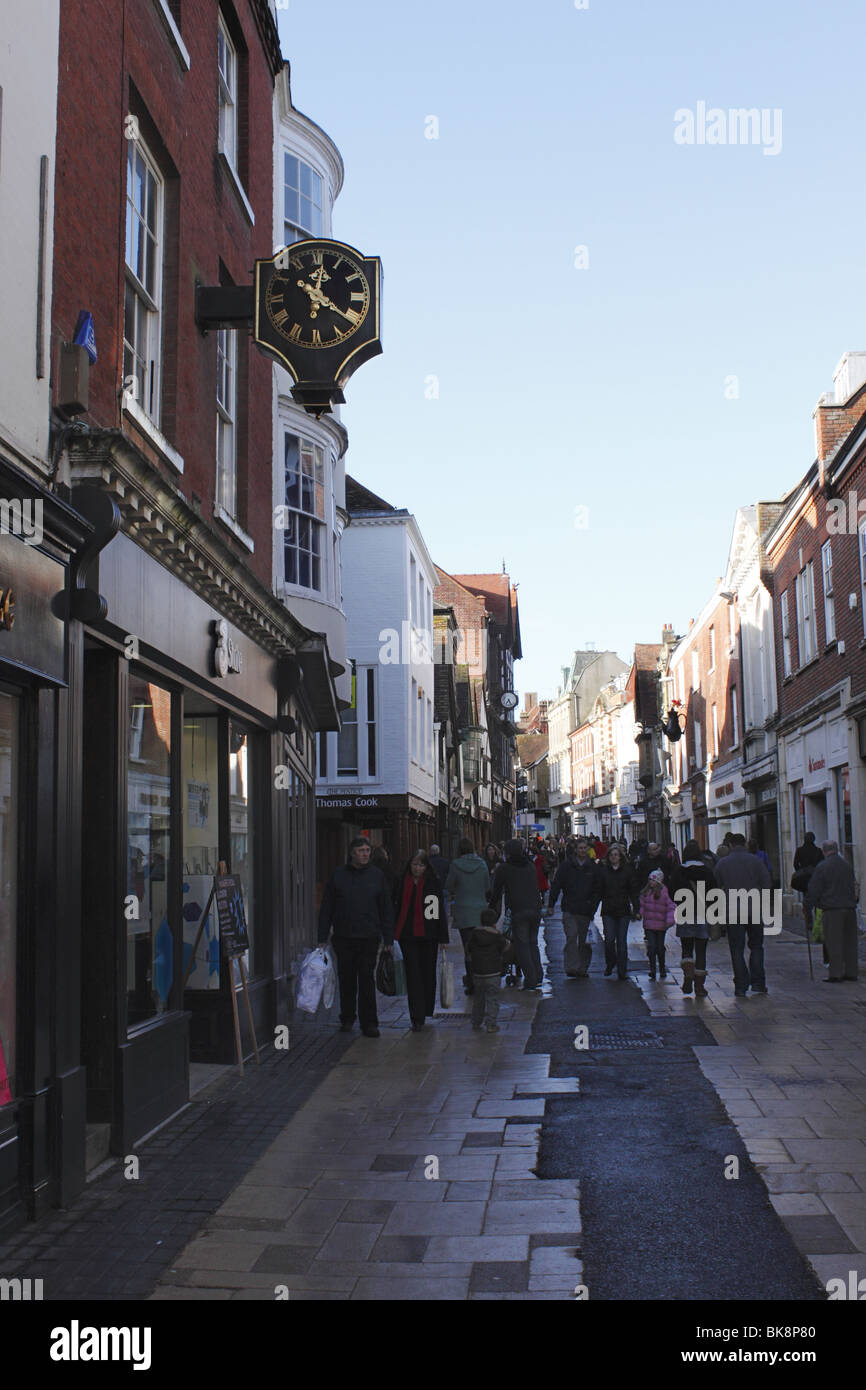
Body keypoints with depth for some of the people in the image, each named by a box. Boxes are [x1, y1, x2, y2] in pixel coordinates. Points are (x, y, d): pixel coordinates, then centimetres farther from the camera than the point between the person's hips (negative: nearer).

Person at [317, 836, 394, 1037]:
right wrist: (322, 937, 2)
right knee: (346, 979, 10)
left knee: (366, 980, -2)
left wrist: (388, 939, 2)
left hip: (369, 937, -1)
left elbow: (386, 909, 7)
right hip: (343, 938, 1)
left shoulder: (377, 875, 4)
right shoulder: (338, 875, 4)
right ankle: (347, 1019, 24)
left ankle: (369, 1023, 3)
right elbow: (326, 908, 6)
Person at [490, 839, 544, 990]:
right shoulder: (530, 866, 14)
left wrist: (492, 908, 21)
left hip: (518, 911, -5)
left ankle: (530, 980, -3)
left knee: (522, 946, 1)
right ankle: (538, 976, 13)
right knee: (533, 943, 17)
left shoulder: (503, 868, -1)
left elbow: (496, 891, 6)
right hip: (536, 909, 5)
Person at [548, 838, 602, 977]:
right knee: (571, 937, -14)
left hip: (586, 911, 2)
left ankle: (582, 969, 18)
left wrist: (593, 906, 2)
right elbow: (556, 886, 2)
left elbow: (598, 890, 11)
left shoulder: (593, 868, 7)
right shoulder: (566, 866, 1)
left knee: (584, 940, 8)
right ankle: (572, 967, -15)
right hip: (569, 909, -2)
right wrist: (551, 905, -3)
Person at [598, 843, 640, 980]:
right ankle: (610, 964, 17)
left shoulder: (627, 871, 4)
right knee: (609, 939, -8)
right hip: (608, 911, 0)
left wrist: (636, 910, 0)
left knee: (622, 941, 2)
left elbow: (633, 891, 5)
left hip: (623, 911, 0)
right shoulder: (602, 871, 4)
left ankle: (622, 971, 9)